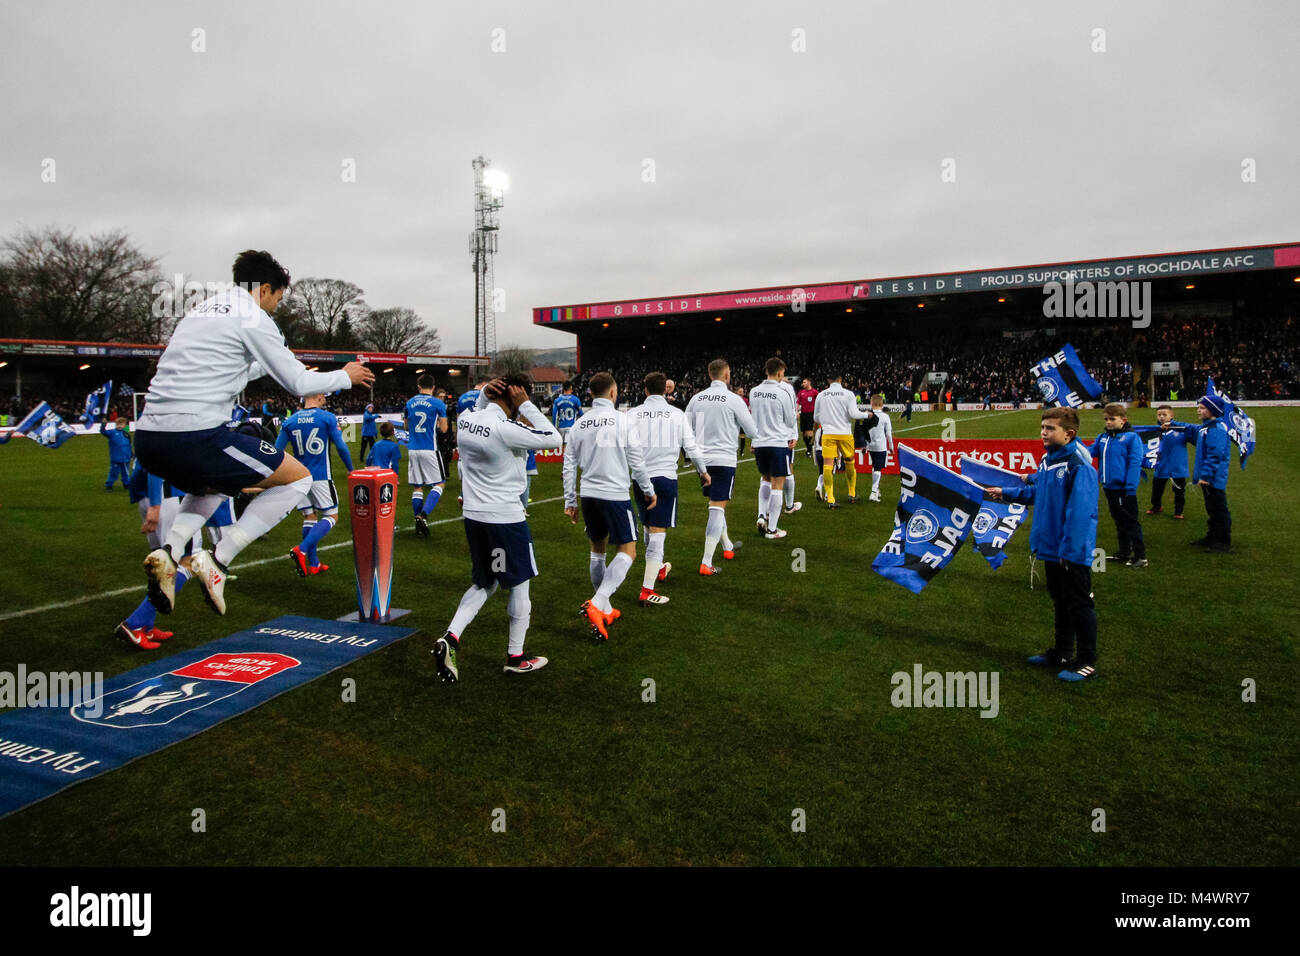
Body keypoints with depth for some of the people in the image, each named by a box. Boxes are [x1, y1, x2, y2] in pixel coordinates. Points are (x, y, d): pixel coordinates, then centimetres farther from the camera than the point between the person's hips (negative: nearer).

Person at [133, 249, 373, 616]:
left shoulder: (203, 309, 24)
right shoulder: (253, 316, -1)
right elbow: (299, 384, 0)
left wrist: (269, 364, 54)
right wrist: (346, 376, 18)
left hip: (148, 438, 9)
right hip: (196, 437, -9)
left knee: (216, 483, 37)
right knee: (298, 477, 6)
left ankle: (168, 551, 11)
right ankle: (217, 560, -4)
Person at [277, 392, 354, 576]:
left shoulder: (289, 421, 5)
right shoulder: (327, 418, -6)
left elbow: (277, 451, 4)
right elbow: (341, 446, -6)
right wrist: (351, 469, 8)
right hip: (321, 477, -5)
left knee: (309, 517, 14)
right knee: (331, 517, 2)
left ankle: (313, 564, 15)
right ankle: (302, 550, -17)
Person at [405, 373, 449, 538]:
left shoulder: (410, 403, 8)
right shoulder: (438, 404, -5)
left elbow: (407, 427, 19)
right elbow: (443, 429, -3)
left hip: (413, 449, 4)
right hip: (430, 450, -4)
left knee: (417, 487, 10)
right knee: (439, 484, 4)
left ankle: (419, 524, 9)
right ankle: (423, 515, -15)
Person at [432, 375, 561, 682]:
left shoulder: (465, 419, 0)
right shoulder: (505, 429, -23)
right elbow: (553, 439, -15)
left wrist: (483, 392, 8)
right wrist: (526, 405, -12)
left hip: (473, 516, 7)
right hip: (506, 518, -7)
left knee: (484, 584, 21)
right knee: (519, 585, 10)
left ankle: (450, 638, 6)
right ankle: (516, 657, 21)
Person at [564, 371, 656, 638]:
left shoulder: (580, 424, 6)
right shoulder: (621, 420, -8)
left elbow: (569, 465, 9)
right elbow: (637, 461, -6)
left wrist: (570, 501, 17)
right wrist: (649, 491, 7)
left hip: (589, 496, 6)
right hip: (615, 495, -6)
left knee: (597, 549, 19)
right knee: (627, 551, 1)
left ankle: (605, 611, 28)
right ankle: (596, 604, -16)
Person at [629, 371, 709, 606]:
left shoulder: (633, 413, 1)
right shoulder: (677, 414, 0)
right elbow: (691, 447, 4)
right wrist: (703, 471, 19)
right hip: (665, 477, -2)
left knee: (648, 528, 21)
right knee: (658, 533, -2)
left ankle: (658, 568, 44)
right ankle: (647, 591, -6)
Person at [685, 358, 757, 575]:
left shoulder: (697, 398, 4)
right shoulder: (733, 399, -9)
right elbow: (752, 431, -2)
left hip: (702, 459, 5)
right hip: (724, 458, -5)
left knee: (716, 504, 21)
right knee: (717, 508, -4)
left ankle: (727, 547, 39)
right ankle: (706, 563, -8)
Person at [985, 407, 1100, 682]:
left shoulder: (1078, 463, -22)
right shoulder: (1048, 459, 6)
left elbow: (1080, 511, -25)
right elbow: (1035, 492, 21)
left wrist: (1069, 549, -24)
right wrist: (1005, 493, 15)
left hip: (1073, 552, -9)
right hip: (1051, 547, 9)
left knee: (1079, 605, 4)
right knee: (1060, 602, 21)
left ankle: (1087, 662, 16)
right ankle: (1062, 652, 35)